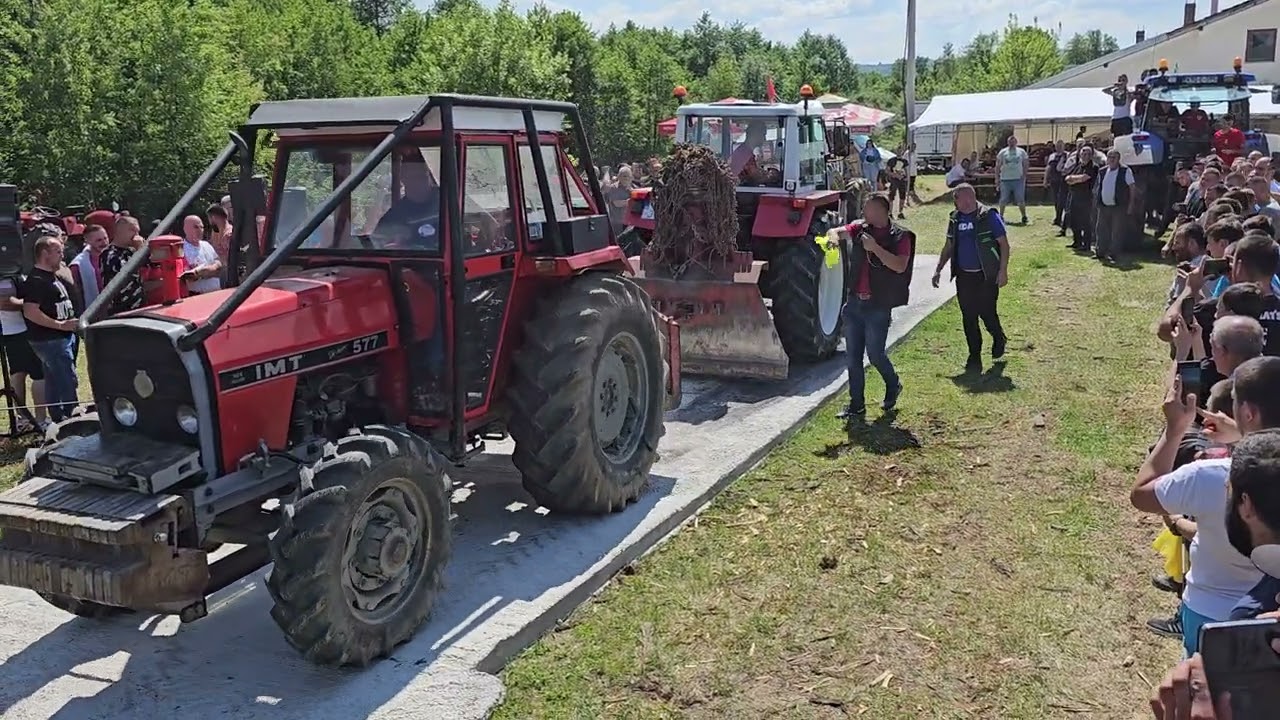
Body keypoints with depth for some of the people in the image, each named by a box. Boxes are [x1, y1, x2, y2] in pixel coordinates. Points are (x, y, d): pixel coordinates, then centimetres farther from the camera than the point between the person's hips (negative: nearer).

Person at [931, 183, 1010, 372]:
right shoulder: (955, 219, 7)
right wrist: (938, 269, 13)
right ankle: (974, 357, 16)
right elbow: (949, 247, 18)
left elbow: (1004, 244, -7)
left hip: (986, 276, -5)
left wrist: (1003, 270, -13)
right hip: (964, 276, 5)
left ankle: (999, 339, 30)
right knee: (968, 317, 5)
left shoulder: (989, 216, -9)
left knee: (987, 312, -2)